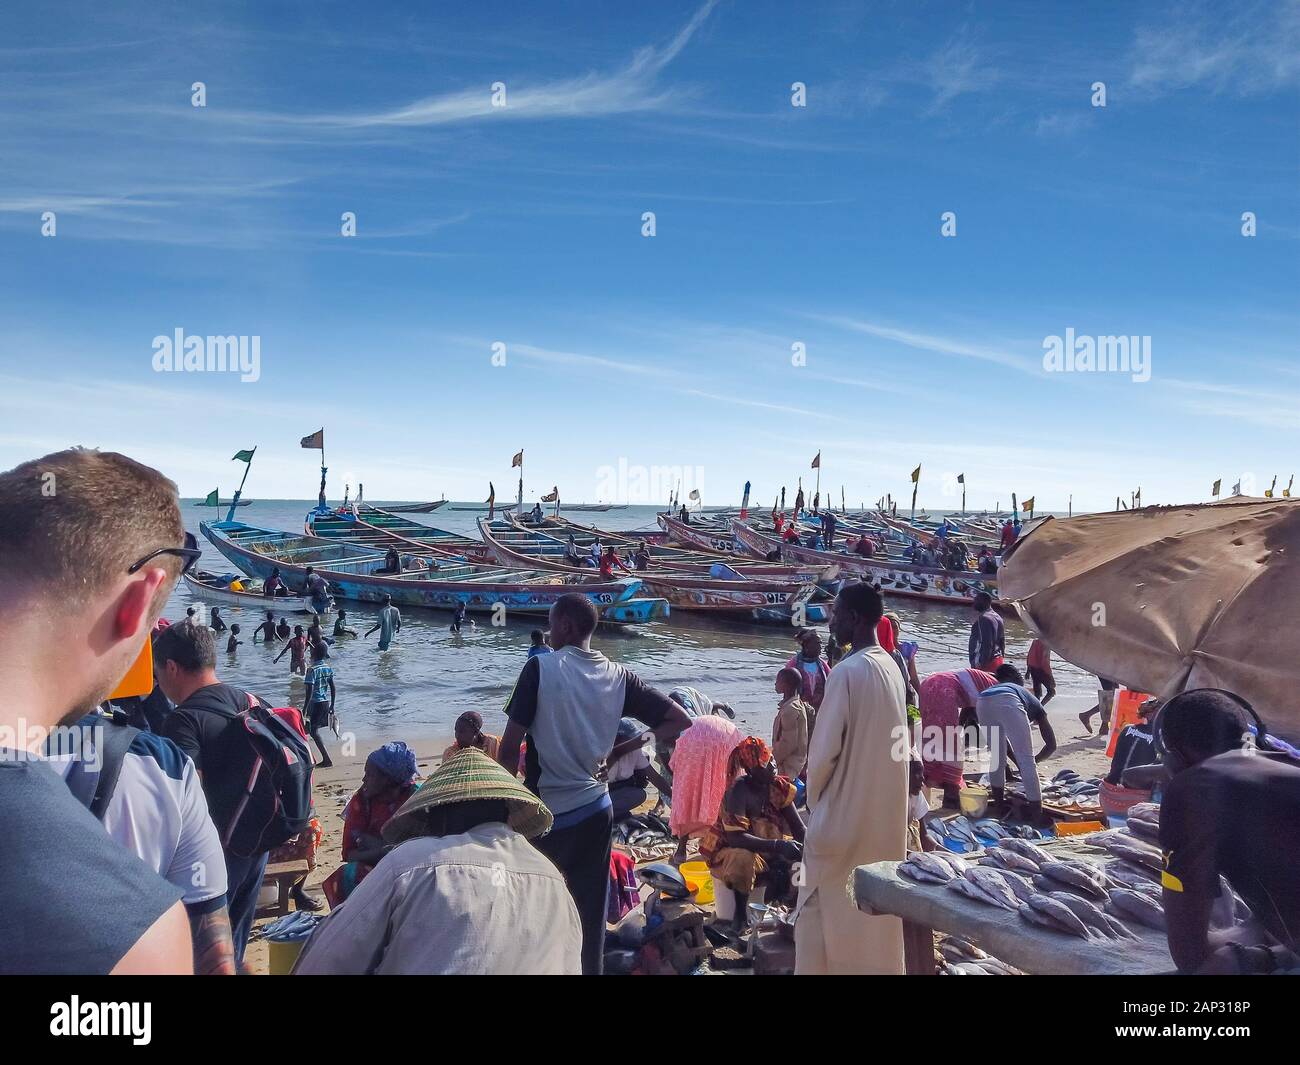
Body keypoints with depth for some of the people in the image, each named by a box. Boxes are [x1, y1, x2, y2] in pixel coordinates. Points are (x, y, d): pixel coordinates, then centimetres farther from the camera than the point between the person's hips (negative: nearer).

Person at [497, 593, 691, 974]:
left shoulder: (541, 667, -12)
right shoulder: (618, 676, 0)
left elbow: (510, 745, -13)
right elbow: (679, 720, -1)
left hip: (548, 809, -4)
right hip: (596, 807, 4)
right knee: (591, 910, 14)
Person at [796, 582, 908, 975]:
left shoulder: (847, 671, -20)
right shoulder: (892, 669, 4)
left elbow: (825, 748, -18)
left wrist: (813, 798, -1)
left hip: (843, 811, -8)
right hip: (884, 810, 8)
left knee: (822, 911, 4)